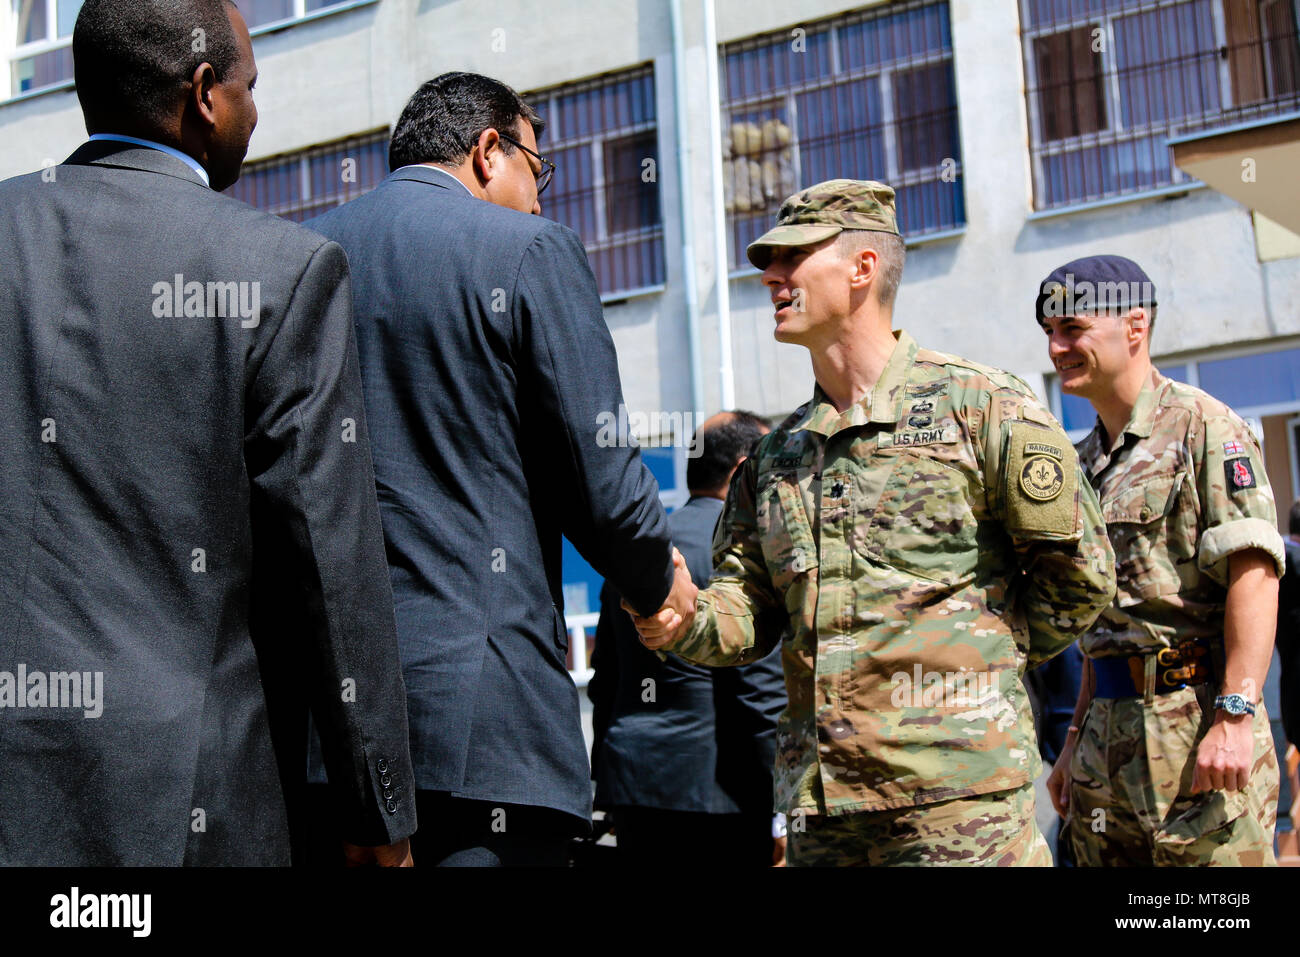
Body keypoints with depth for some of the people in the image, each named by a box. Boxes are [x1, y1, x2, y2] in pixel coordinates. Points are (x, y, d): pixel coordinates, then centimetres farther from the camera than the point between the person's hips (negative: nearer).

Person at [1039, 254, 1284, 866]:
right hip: (1108, 731, 8)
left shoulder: (1202, 425, -5)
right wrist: (1077, 741, 20)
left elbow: (1255, 575, -14)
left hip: (1196, 723, -8)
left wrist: (1234, 715, -22)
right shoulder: (1087, 461, 19)